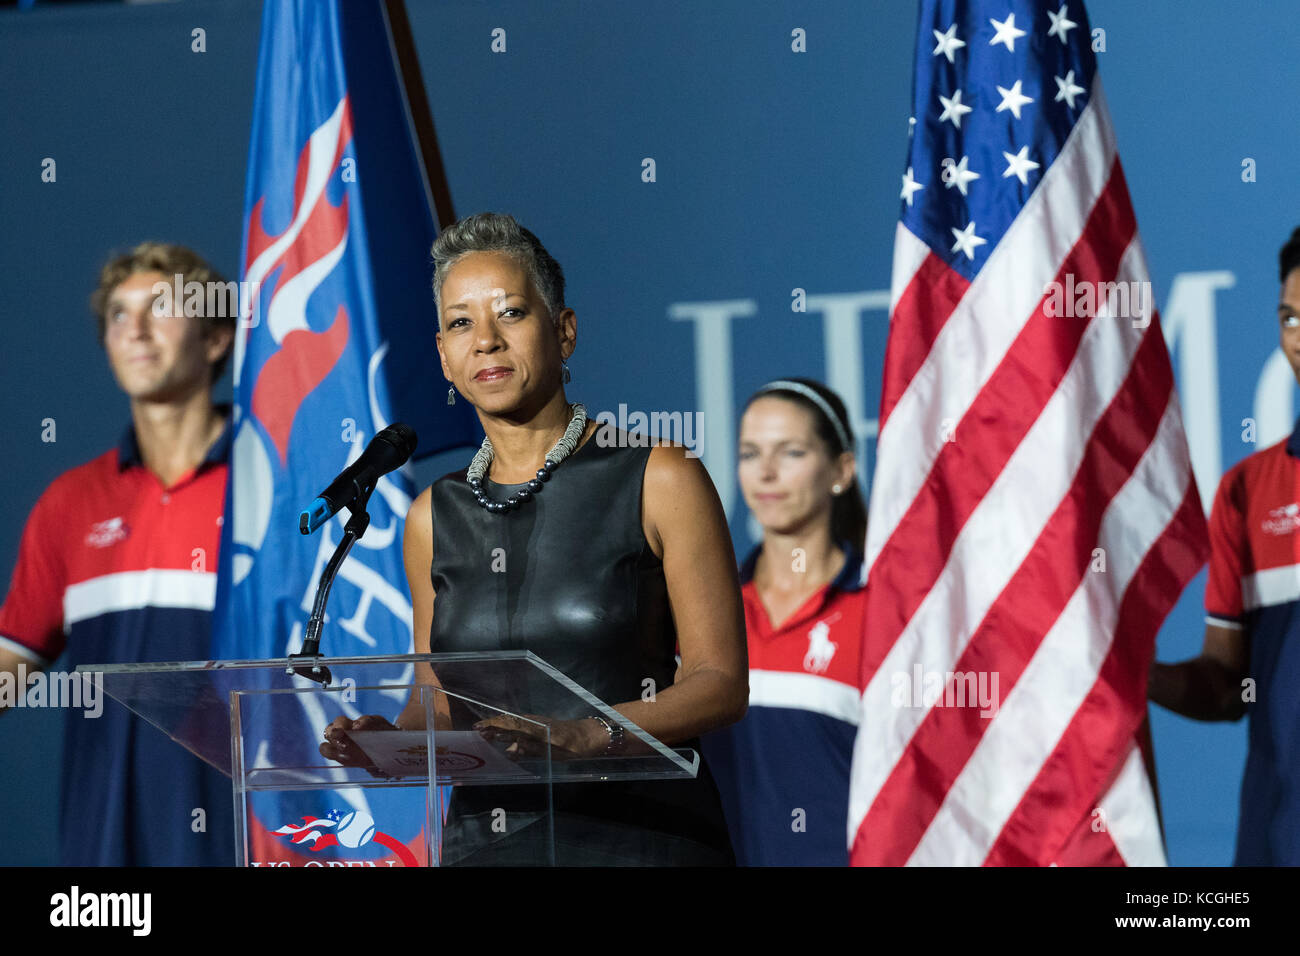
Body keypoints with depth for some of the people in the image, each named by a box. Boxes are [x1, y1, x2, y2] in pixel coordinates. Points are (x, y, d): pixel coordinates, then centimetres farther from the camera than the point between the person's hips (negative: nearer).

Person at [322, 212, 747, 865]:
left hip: (641, 835, -4)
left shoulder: (660, 480, 1)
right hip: (489, 836, 4)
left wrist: (585, 734, -19)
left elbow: (721, 683, -3)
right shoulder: (435, 517, 14)